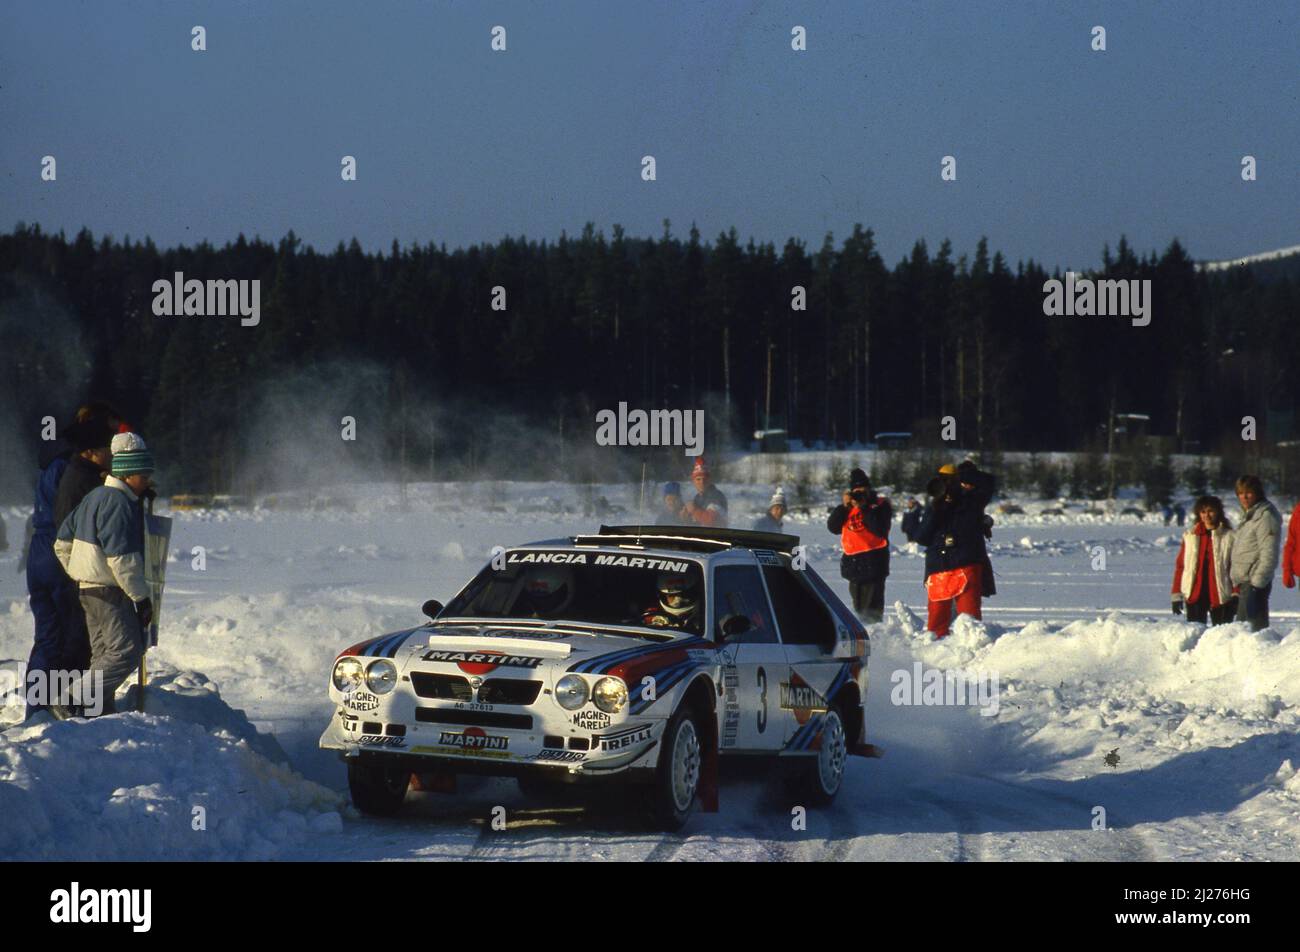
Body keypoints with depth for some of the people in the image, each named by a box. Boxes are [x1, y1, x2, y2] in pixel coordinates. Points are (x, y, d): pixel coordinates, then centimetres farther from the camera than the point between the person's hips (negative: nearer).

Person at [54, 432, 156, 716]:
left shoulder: (95, 497, 14)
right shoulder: (118, 503, -17)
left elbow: (63, 543, 19)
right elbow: (120, 557, -22)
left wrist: (79, 576, 23)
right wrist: (141, 597, -18)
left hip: (89, 586, 10)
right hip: (109, 589, -10)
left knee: (104, 652, 14)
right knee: (127, 649, -12)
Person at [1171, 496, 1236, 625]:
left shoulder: (1229, 536, 0)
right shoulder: (1190, 536, 8)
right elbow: (1180, 565, 9)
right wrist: (1176, 594, 4)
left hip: (1220, 595, -2)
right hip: (1194, 595, 2)